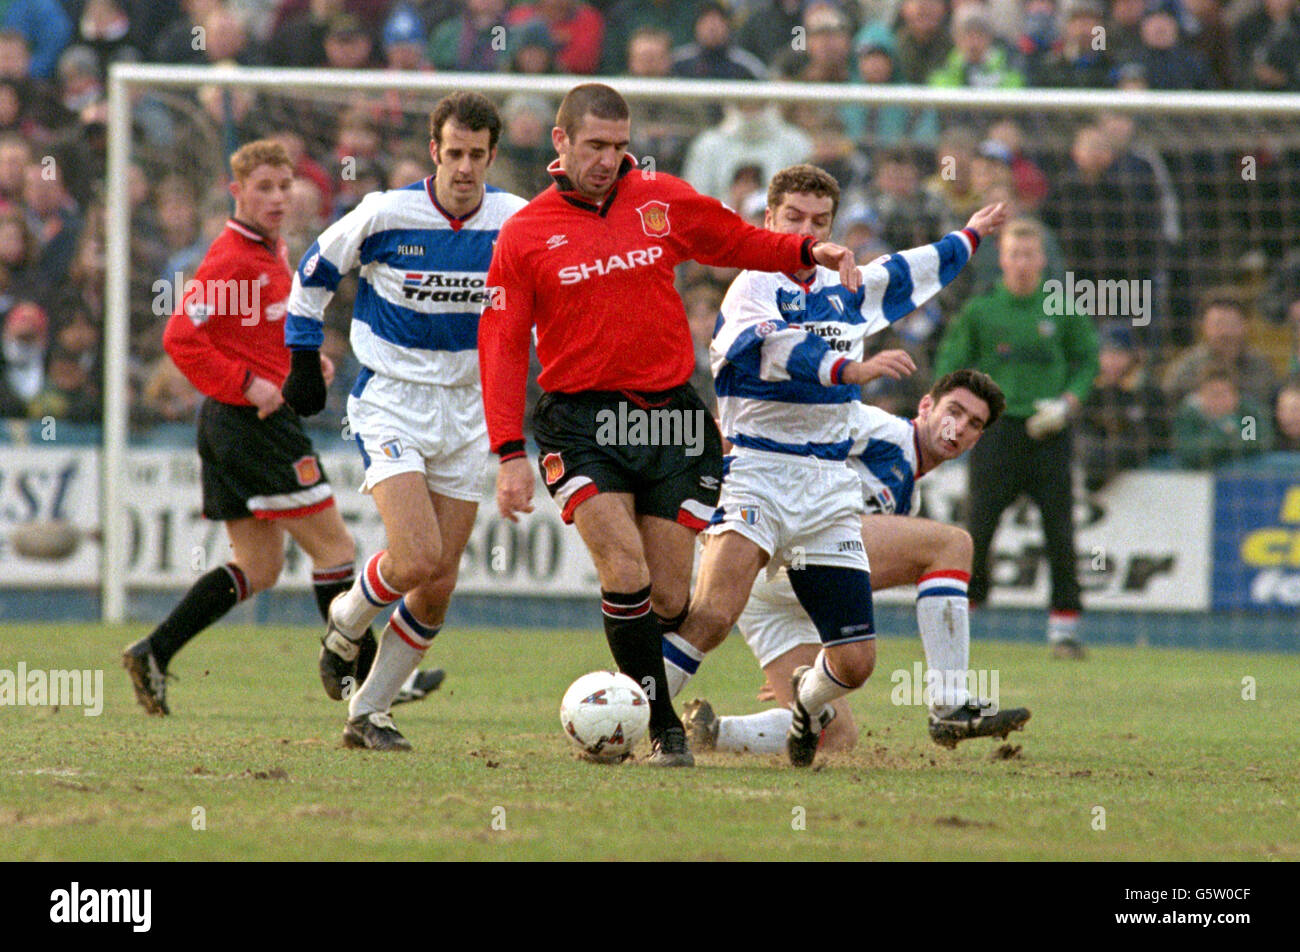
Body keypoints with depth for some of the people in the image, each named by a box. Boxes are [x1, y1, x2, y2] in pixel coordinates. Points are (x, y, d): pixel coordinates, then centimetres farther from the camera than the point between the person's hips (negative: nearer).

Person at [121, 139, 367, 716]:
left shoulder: (272, 251, 15)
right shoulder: (232, 258, -14)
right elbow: (180, 338, -20)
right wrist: (248, 384, -22)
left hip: (230, 428, 10)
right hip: (255, 425, -10)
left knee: (258, 569, 11)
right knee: (334, 548, -5)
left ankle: (153, 654, 8)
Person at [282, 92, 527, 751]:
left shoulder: (515, 222, -3)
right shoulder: (385, 214, -11)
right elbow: (314, 272, 5)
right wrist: (304, 358, 3)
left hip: (465, 410, 4)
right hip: (389, 402, -4)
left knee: (438, 586, 1)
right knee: (417, 557, -21)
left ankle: (368, 713, 16)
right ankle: (345, 625, 11)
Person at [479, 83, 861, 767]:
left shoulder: (664, 202, 7)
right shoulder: (524, 235, 1)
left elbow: (741, 243, 22)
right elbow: (502, 347, 1)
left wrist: (808, 251, 2)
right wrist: (510, 455, -7)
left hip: (671, 413, 2)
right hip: (581, 421, -2)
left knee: (668, 598, -2)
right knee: (625, 574, -18)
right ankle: (662, 727, -9)